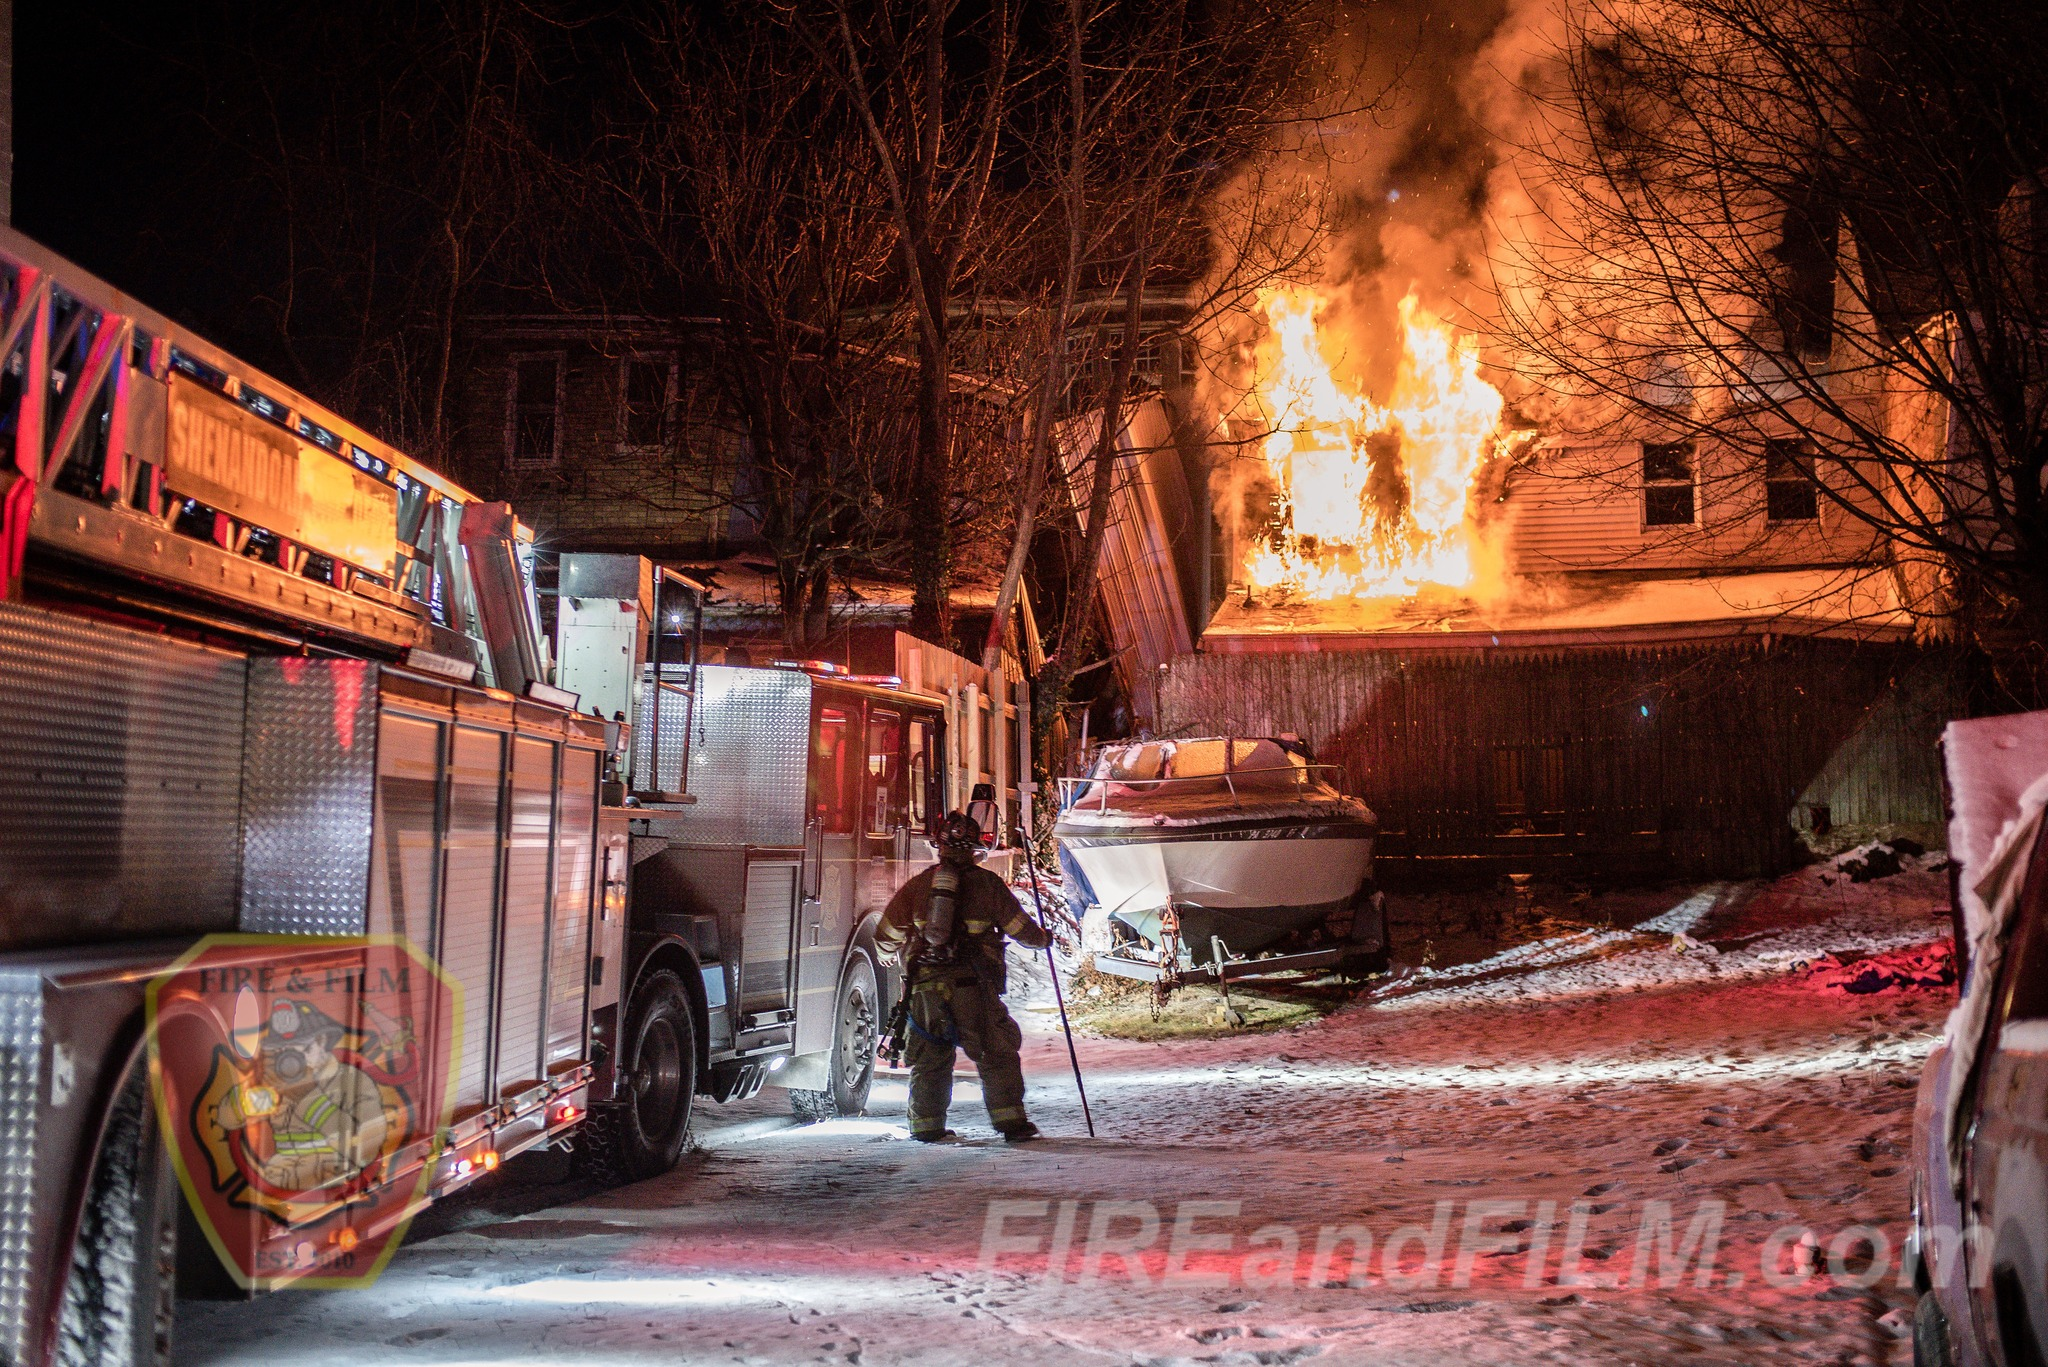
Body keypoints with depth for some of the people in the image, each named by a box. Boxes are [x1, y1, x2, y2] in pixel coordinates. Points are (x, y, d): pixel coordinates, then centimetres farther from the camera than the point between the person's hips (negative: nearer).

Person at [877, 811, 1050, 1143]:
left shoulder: (918, 884, 8)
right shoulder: (987, 884, 1)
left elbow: (886, 937, 14)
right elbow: (1021, 928, 7)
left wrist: (895, 953, 36)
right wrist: (1041, 939, 28)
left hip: (925, 987, 3)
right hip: (972, 987, -3)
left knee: (929, 1058, 14)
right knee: (997, 1053, 4)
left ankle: (926, 1125, 14)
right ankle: (1011, 1121, -1)